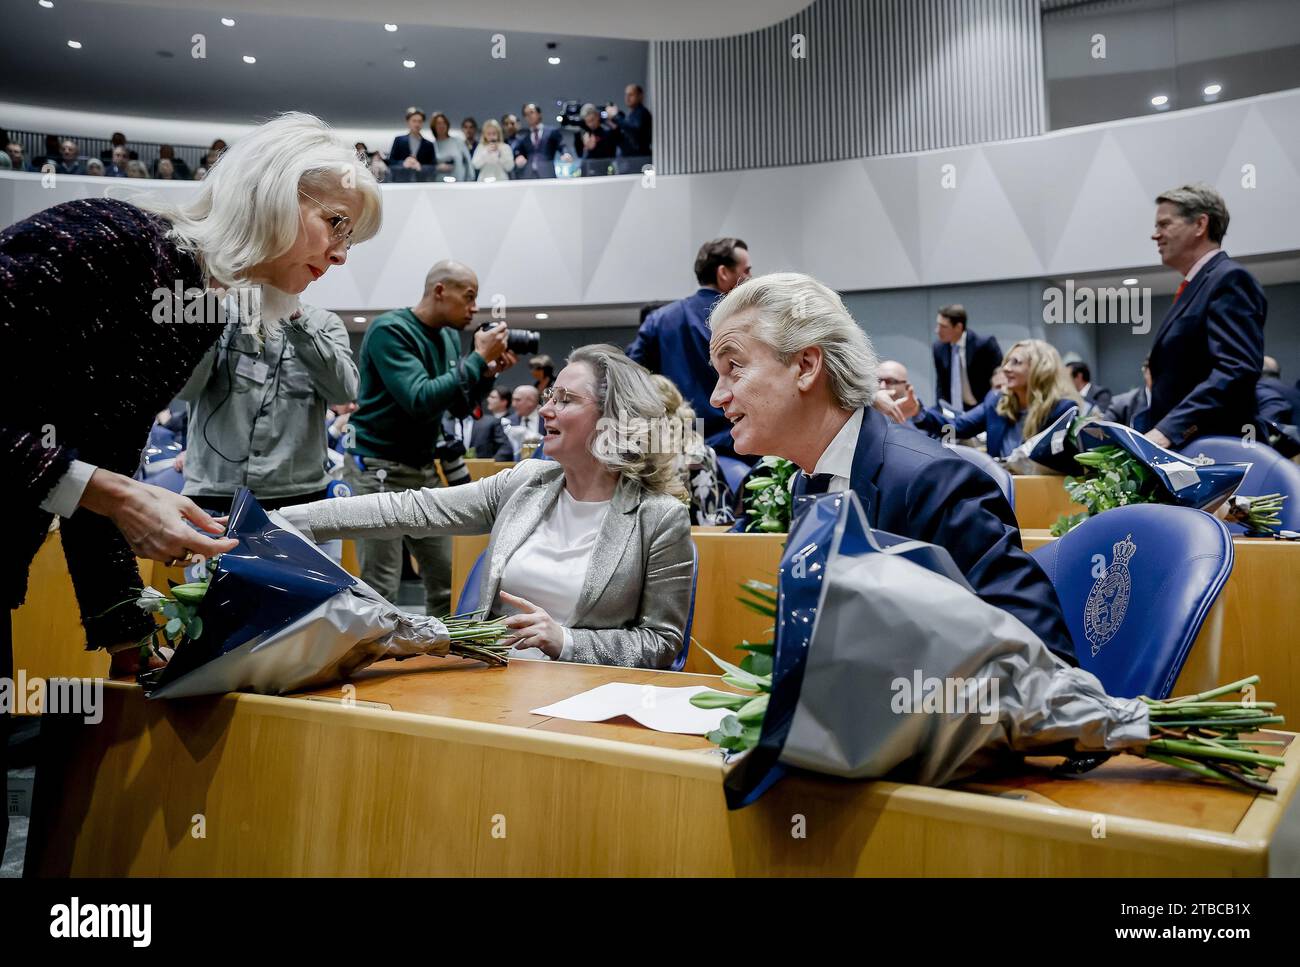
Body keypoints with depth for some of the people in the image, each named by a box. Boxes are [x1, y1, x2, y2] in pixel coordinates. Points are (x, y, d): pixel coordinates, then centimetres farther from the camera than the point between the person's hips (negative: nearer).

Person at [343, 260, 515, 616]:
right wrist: (478, 358, -21)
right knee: (381, 590, -7)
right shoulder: (390, 330, -15)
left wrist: (489, 373, -4)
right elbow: (420, 401, -25)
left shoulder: (450, 336, 9)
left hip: (424, 468, 8)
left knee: (446, 580, 9)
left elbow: (460, 407, 14)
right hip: (379, 467, -8)